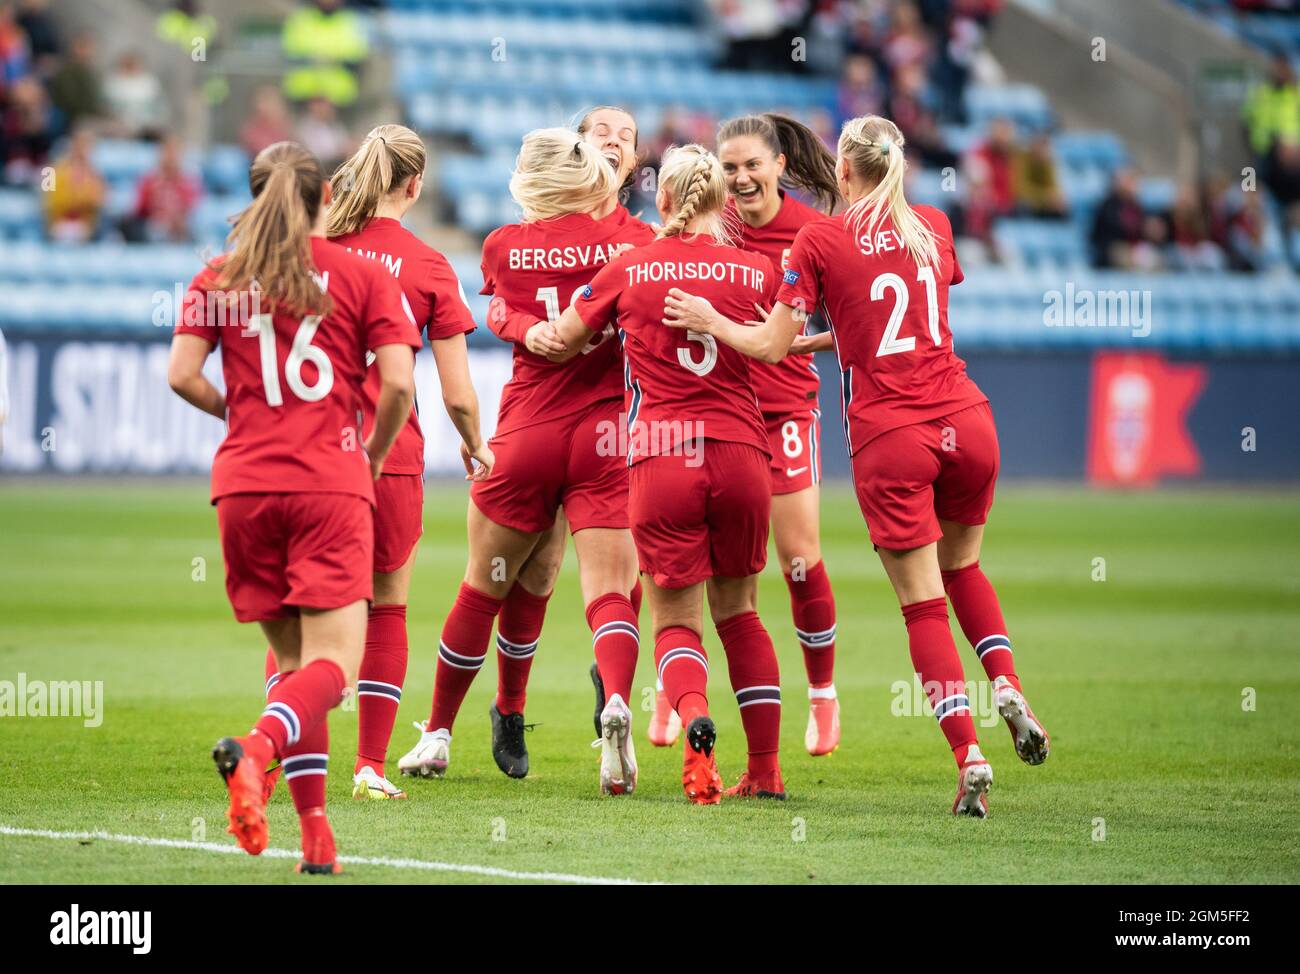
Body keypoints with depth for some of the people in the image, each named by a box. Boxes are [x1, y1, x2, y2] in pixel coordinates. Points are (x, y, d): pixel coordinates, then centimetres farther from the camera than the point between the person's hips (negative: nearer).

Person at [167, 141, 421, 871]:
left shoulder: (219, 280, 9)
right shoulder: (365, 276, 3)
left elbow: (182, 374, 0)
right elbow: (399, 383, -5)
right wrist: (374, 454, 12)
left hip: (244, 483, 3)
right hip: (331, 484, -3)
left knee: (291, 658, 13)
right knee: (333, 663, -7)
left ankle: (315, 826, 4)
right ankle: (256, 749, -37)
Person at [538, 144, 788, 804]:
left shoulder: (631, 269, 3)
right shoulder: (756, 271, 5)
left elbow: (561, 343, 13)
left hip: (661, 460, -2)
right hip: (740, 454, 2)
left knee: (676, 620, 5)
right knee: (738, 612, 18)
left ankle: (694, 716, -28)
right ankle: (765, 770, 15)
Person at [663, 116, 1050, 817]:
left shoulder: (821, 240, -4)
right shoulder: (934, 227, 10)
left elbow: (771, 345, -2)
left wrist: (708, 320, 15)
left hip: (889, 437, -4)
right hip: (964, 419, 4)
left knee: (923, 603, 1)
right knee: (962, 566, 27)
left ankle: (968, 758, -7)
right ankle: (1007, 689, 7)